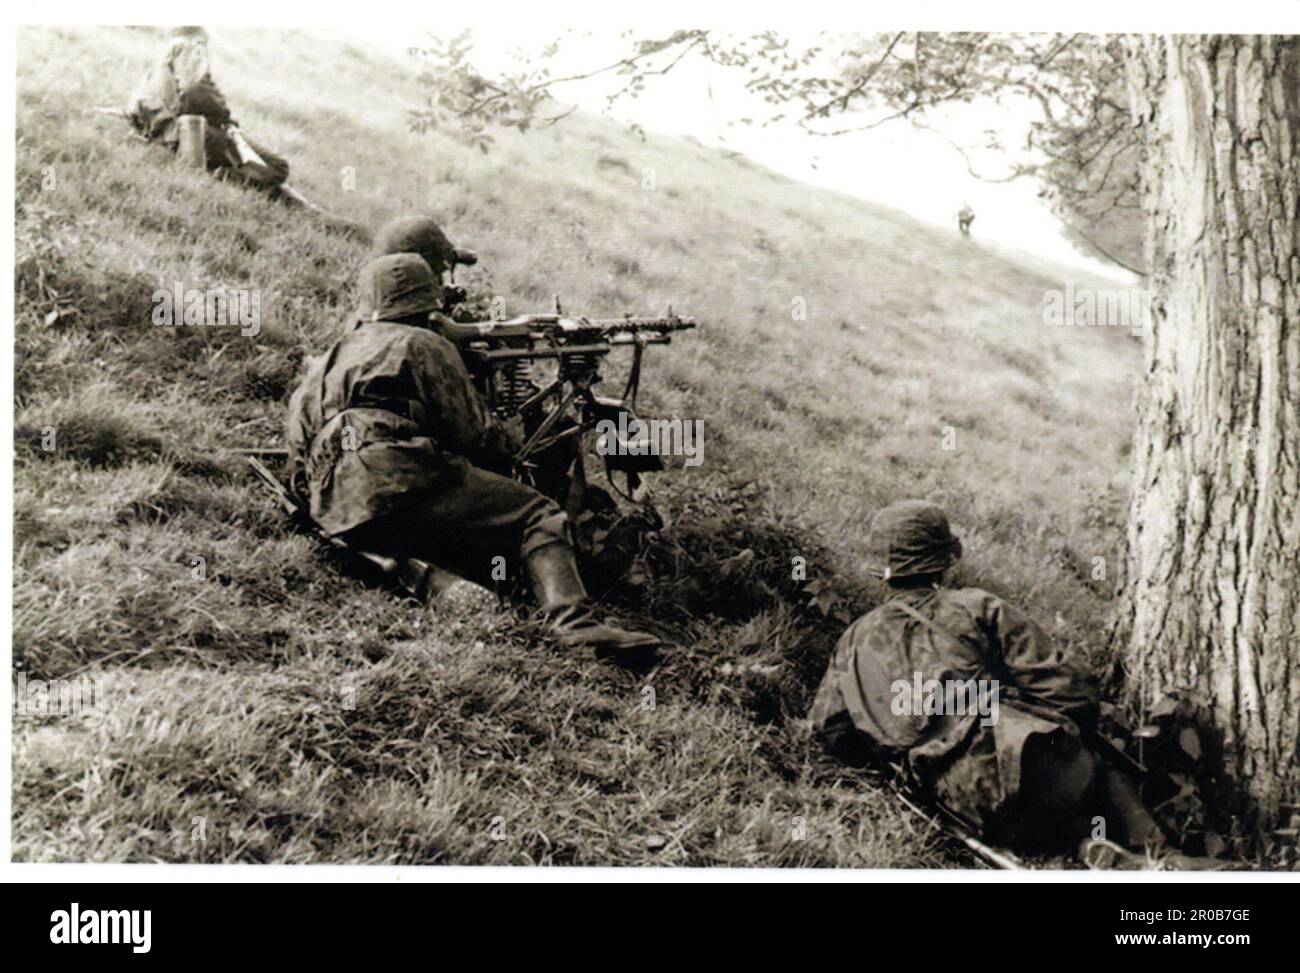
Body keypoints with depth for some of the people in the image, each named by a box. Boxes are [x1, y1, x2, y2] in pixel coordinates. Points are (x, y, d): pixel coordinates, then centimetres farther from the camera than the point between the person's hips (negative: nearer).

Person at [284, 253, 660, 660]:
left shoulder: (333, 354, 29)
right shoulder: (424, 345, 7)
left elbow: (297, 433, 27)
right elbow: (471, 433, 3)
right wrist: (509, 439, 22)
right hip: (398, 485, -8)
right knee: (538, 516, -7)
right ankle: (574, 621, -28)